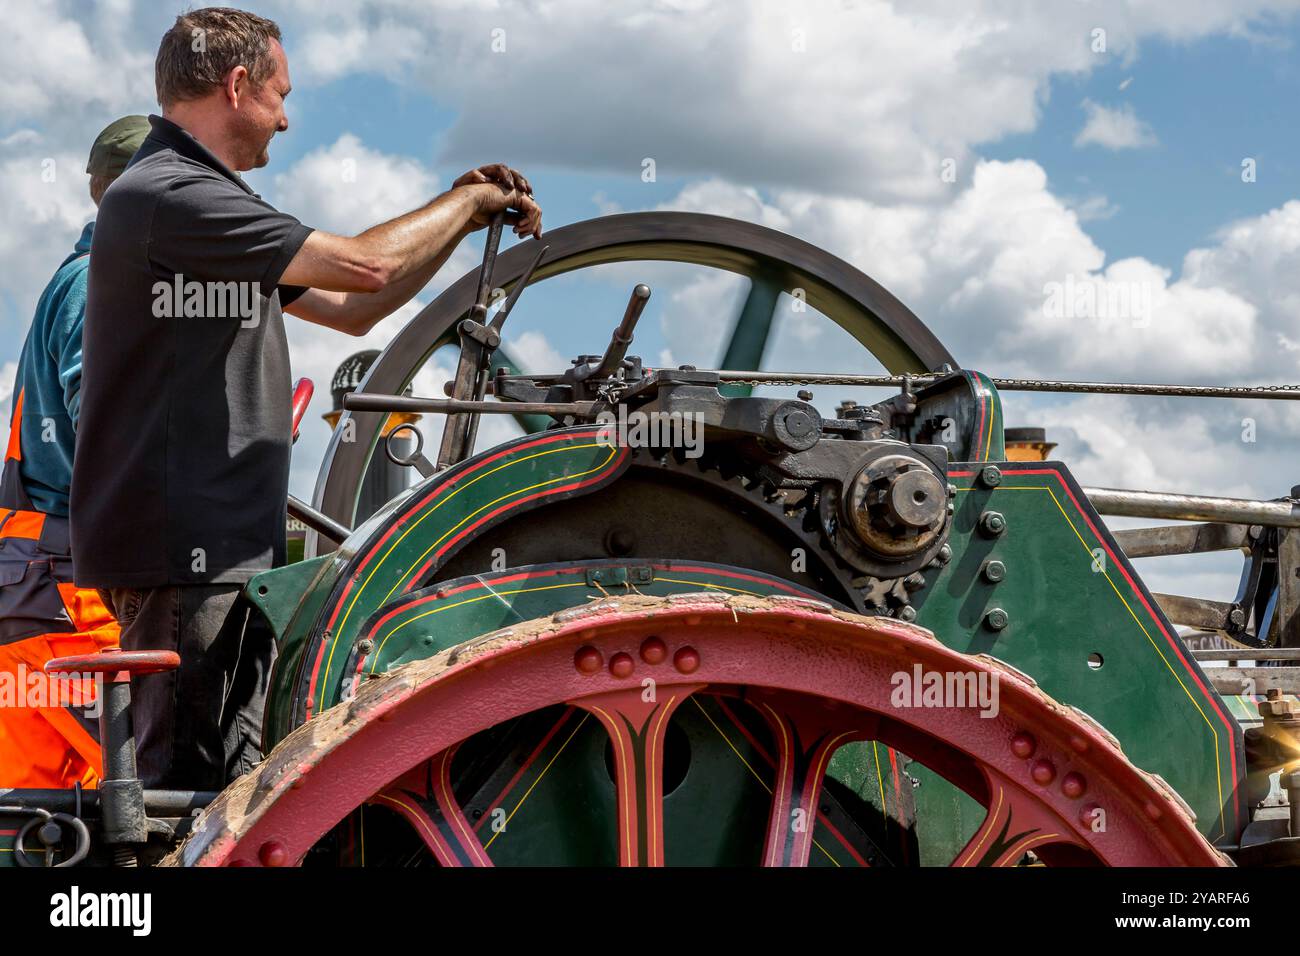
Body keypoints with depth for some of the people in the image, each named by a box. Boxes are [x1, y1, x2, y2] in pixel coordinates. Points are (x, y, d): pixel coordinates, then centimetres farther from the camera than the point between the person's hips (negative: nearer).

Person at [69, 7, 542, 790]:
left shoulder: (201, 201, 21)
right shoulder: (167, 196, -14)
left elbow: (353, 309, 23)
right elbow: (364, 266, -17)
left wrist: (464, 220, 17)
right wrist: (467, 202, 0)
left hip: (226, 545, 11)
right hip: (180, 547, -11)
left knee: (228, 780, 14)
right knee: (186, 784, -7)